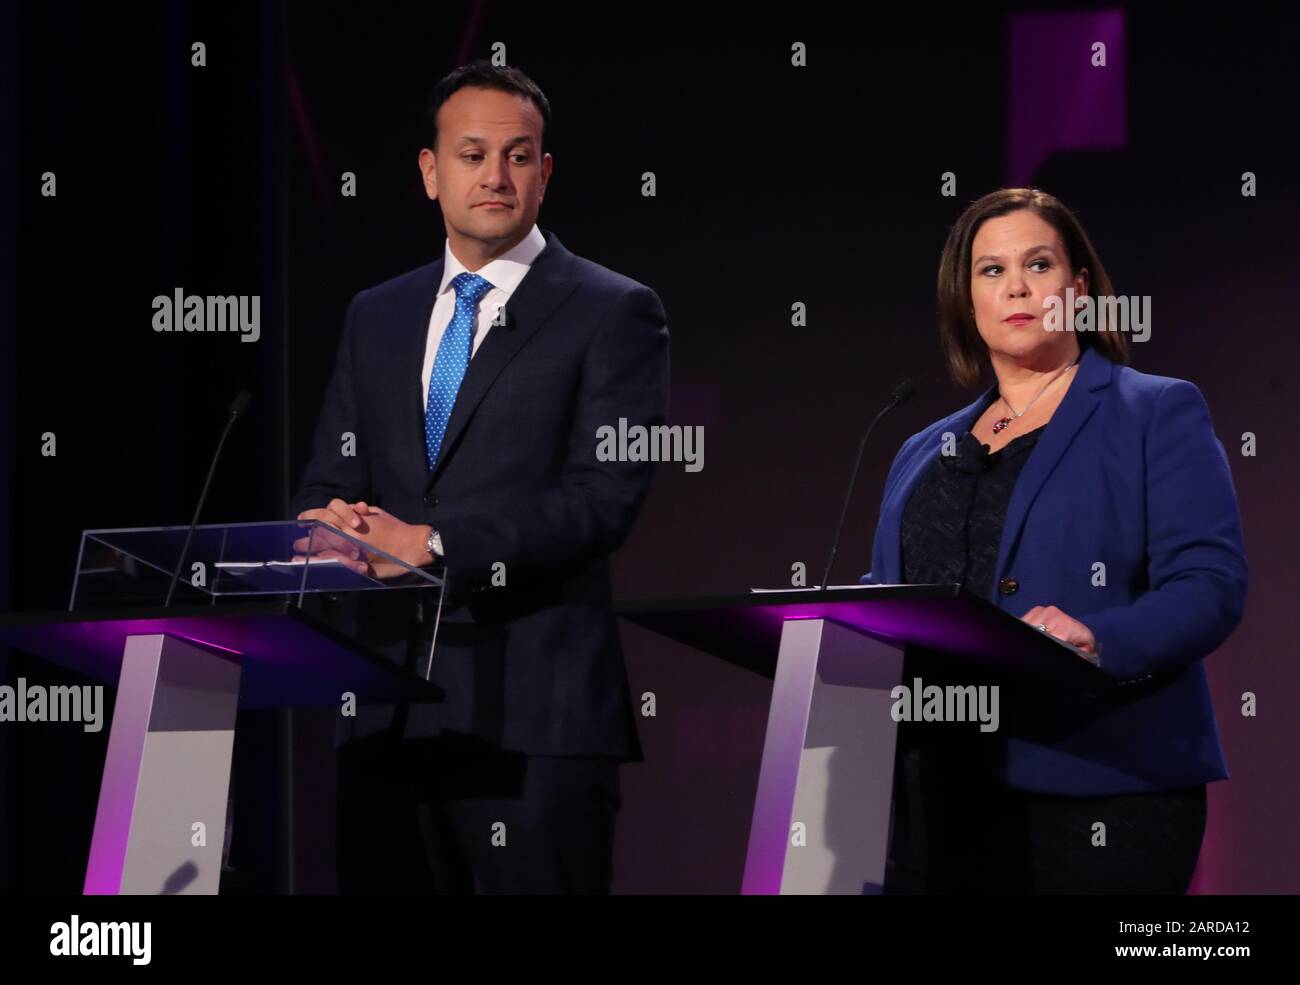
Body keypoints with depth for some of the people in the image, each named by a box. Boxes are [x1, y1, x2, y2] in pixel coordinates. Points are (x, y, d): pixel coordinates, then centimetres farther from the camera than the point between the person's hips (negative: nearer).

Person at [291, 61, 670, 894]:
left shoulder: (615, 314, 0)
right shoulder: (377, 317, 18)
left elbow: (606, 497, -10)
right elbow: (328, 480, 16)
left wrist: (435, 543, -19)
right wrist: (330, 524, -9)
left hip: (536, 707, -5)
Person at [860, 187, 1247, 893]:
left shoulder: (1158, 414, 4)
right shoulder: (923, 455, 22)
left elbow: (1210, 585, -8)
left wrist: (1097, 642, -26)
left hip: (1096, 795, -5)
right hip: (933, 800, 5)